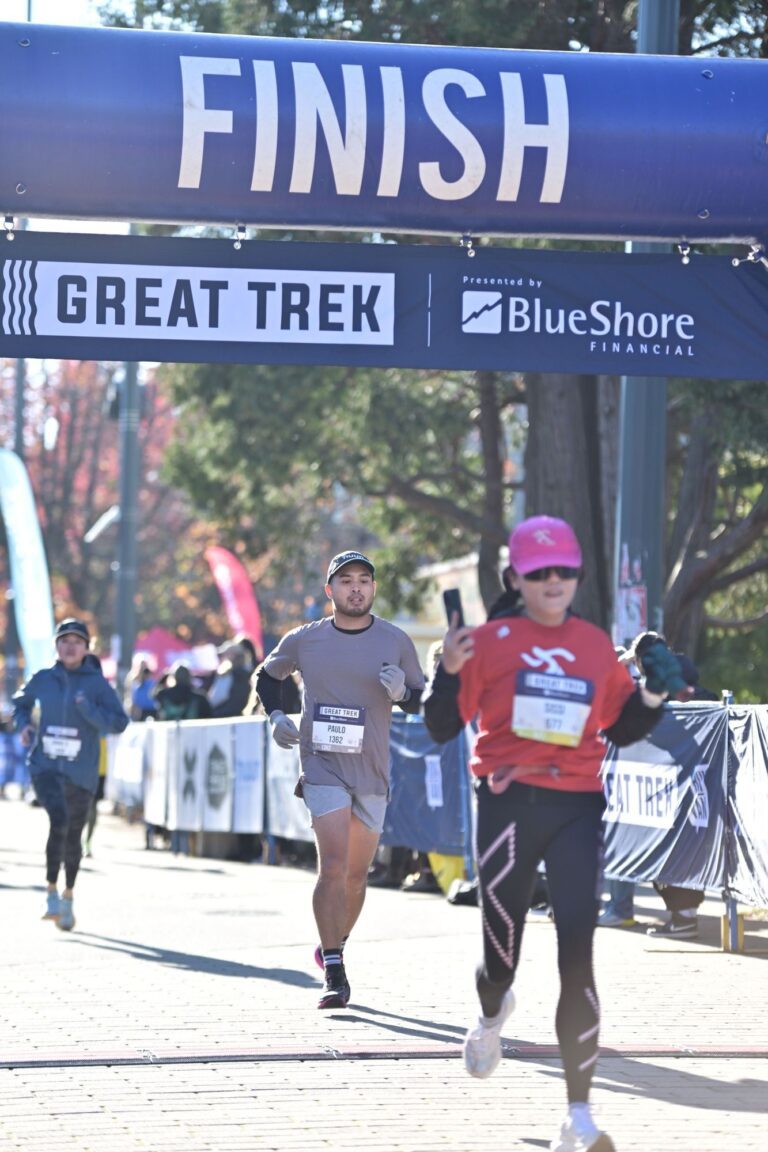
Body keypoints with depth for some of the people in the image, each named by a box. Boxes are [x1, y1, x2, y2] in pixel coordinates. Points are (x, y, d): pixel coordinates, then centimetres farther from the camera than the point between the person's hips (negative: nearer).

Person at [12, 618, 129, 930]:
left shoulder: (97, 683, -3)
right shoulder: (43, 680, 4)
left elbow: (119, 722, -10)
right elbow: (20, 703, 23)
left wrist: (87, 708, -22)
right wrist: (24, 725, 3)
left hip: (81, 773, 1)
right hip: (45, 767, -1)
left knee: (72, 836, 12)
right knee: (59, 819, -26)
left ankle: (68, 895, 36)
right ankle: (52, 892, -18)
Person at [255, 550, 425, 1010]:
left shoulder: (396, 641, 1)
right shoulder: (304, 641, 2)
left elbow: (424, 701, 6)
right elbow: (268, 676, 19)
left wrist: (401, 692, -16)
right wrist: (276, 715, 2)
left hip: (372, 771, 2)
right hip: (323, 767, -2)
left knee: (356, 874, 10)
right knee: (333, 864, -16)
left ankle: (334, 946, 35)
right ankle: (334, 975, -17)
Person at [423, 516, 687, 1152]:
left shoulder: (596, 645, 10)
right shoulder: (492, 640, 1)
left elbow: (620, 730, 20)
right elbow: (443, 728, -1)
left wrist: (653, 698, 1)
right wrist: (450, 669, -17)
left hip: (577, 809, 1)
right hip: (509, 805, -1)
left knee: (578, 956, -11)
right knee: (503, 957, 7)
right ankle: (493, 1014, 48)